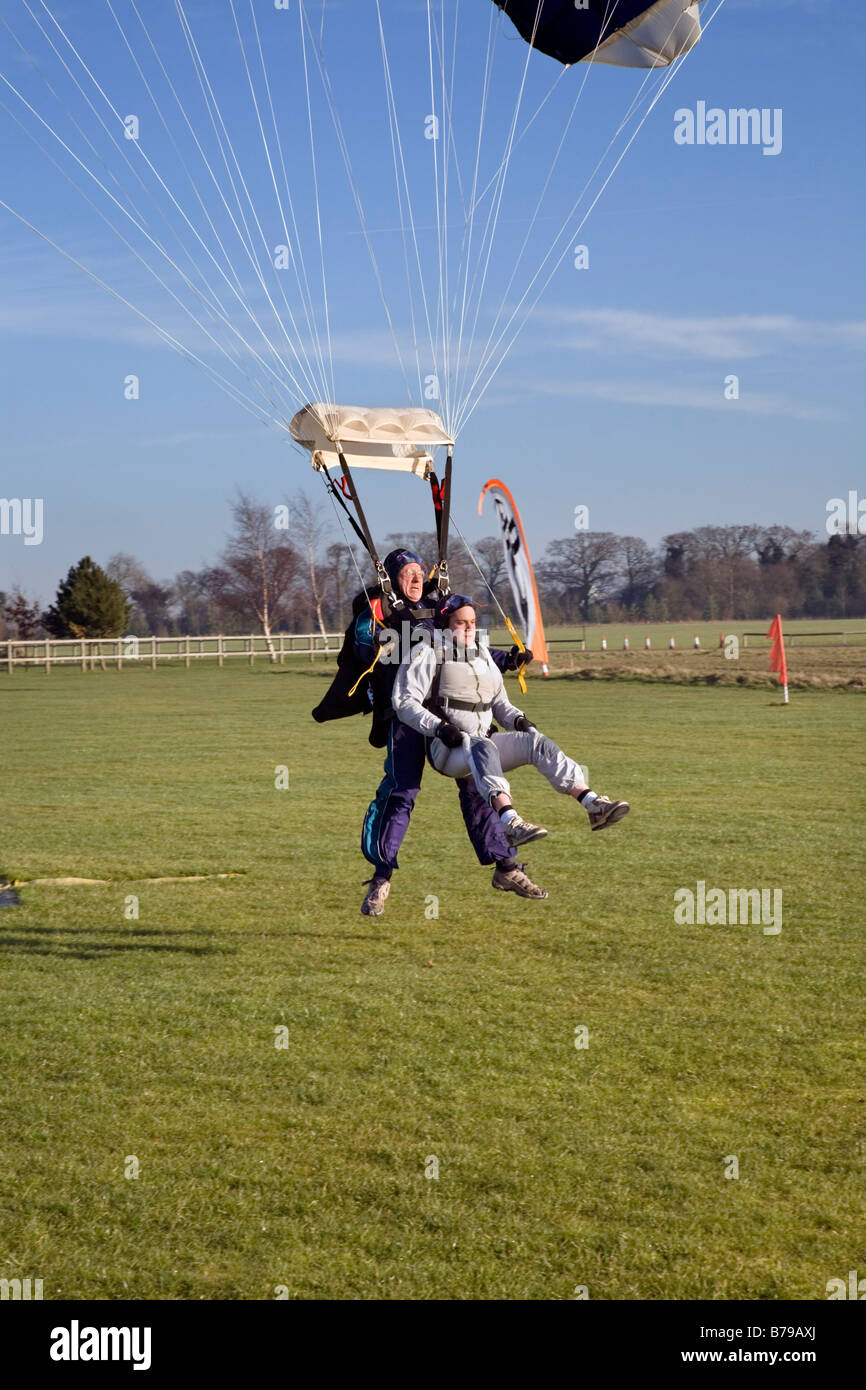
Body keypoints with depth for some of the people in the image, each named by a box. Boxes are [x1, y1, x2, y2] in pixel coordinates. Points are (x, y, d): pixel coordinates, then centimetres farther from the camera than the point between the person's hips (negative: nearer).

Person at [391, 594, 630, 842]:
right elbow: (405, 703, -8)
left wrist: (517, 720, 3)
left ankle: (593, 804, -25)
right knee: (483, 747, -39)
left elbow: (498, 701, 25)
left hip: (482, 743, 7)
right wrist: (439, 728, -21)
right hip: (447, 748, -7)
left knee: (537, 742, -15)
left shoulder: (482, 655, 22)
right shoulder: (428, 655, 0)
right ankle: (510, 823, -60)